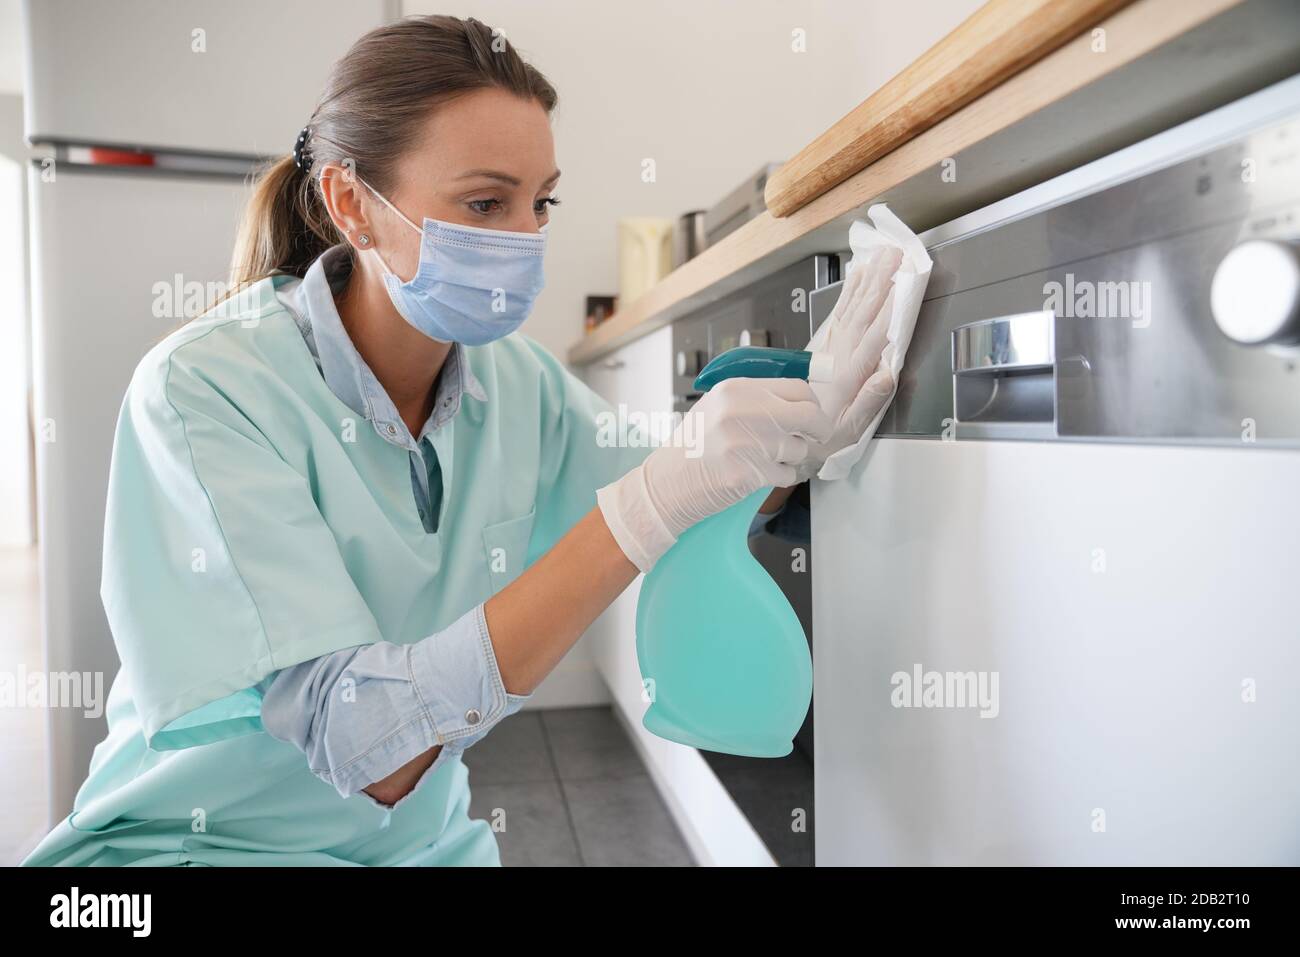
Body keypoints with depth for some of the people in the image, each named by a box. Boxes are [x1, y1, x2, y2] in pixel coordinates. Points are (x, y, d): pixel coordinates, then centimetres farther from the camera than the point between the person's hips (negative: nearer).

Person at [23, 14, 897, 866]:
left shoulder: (513, 379, -6)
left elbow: (696, 529, 3)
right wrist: (653, 503, -36)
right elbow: (366, 751, -29)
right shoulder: (206, 386, -22)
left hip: (427, 837, 5)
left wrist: (802, 431, -17)